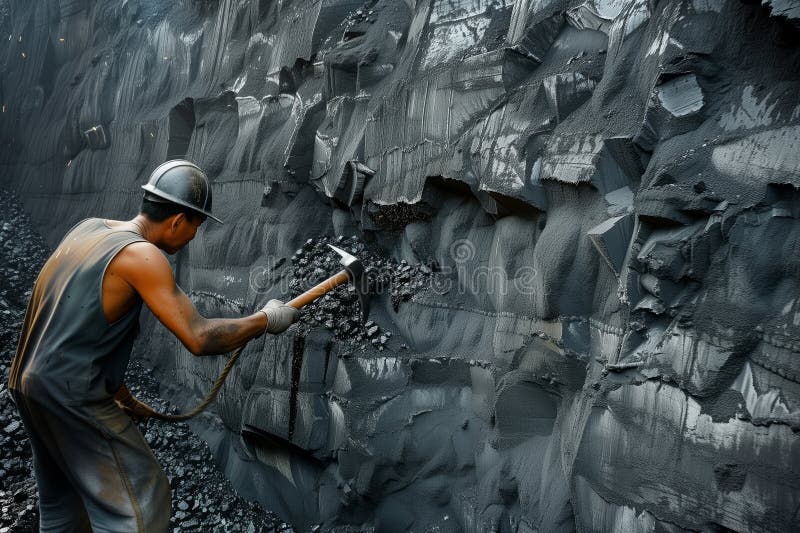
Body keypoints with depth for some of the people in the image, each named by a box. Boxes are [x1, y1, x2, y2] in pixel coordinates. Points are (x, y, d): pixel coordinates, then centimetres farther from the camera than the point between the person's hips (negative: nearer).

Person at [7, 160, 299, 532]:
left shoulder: (88, 228, 6)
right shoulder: (141, 255, -19)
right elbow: (199, 338, -24)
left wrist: (112, 382, 20)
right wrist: (265, 319, -11)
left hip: (29, 380, 9)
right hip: (71, 395, -9)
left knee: (61, 500, 24)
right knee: (137, 499, 1)